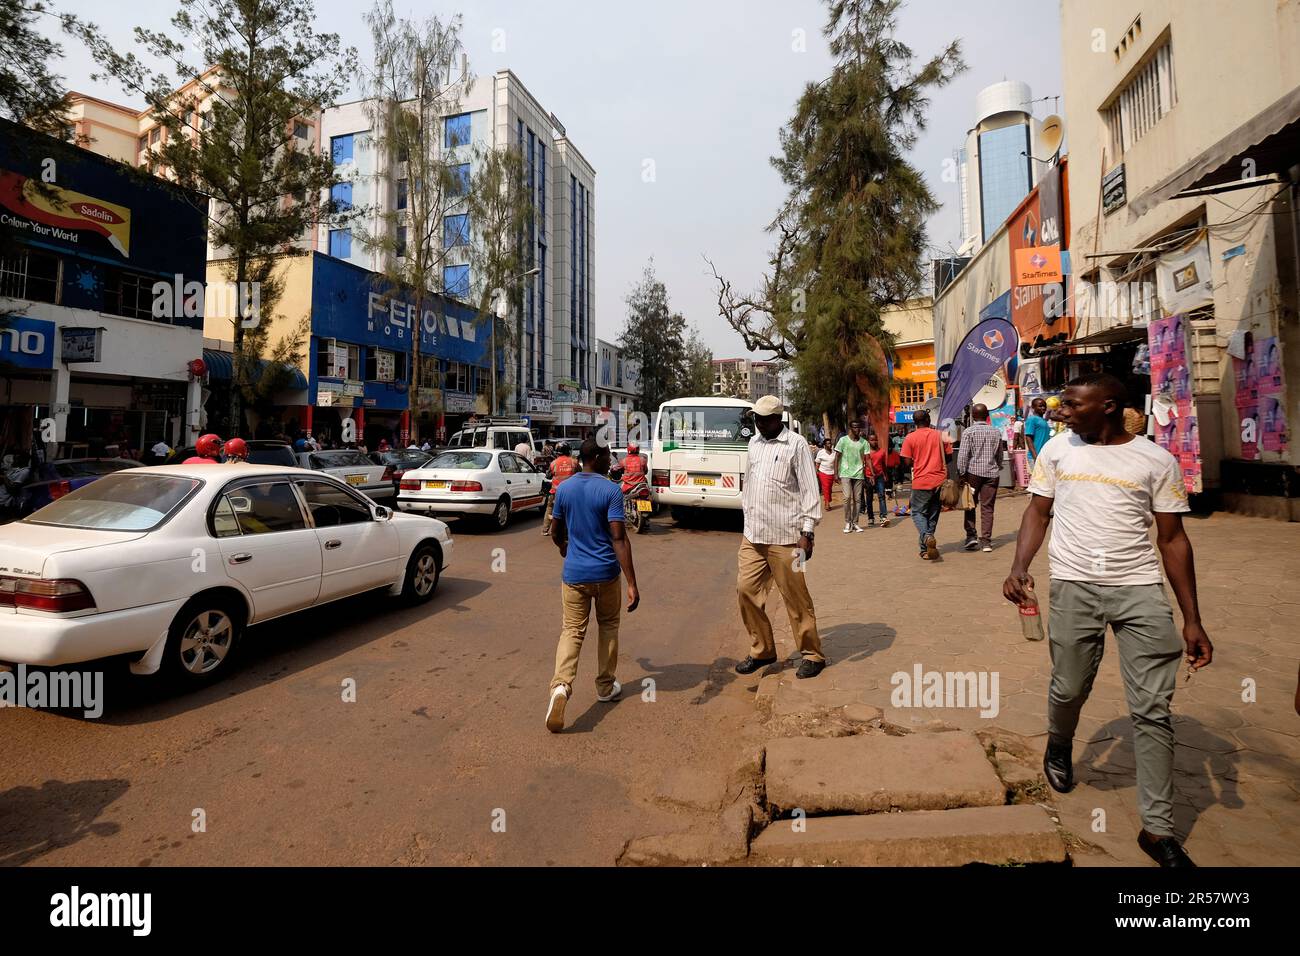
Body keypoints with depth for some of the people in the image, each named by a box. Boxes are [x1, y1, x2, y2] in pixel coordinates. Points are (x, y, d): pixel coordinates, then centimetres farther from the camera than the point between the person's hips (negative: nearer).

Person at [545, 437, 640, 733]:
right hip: (606, 573, -2)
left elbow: (557, 533, 13)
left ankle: (561, 685, -17)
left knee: (572, 631, 7)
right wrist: (632, 584, -18)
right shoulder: (611, 491, -12)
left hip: (573, 573, 3)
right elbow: (619, 539, -19)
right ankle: (605, 687, 29)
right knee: (608, 628, 18)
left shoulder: (564, 489, 2)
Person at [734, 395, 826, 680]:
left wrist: (807, 531, -14)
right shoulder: (754, 443, 13)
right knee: (746, 590, 5)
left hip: (784, 537, -6)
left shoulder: (795, 445, -6)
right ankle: (762, 650, 21)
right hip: (752, 535, 6)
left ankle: (812, 654, 18)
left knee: (796, 598, 2)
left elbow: (809, 490, -9)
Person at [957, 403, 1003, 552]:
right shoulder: (996, 432, 8)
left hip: (973, 471, -3)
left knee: (970, 504, 10)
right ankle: (986, 541, 3)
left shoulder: (968, 432, -4)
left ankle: (971, 536, 1)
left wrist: (962, 474, -7)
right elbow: (1000, 455, 14)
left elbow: (963, 455, -11)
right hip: (992, 473, 3)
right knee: (988, 507, 4)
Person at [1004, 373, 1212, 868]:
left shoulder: (1157, 460, 1)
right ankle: (1058, 744, 42)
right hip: (1073, 585, 1)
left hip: (1141, 589, 0)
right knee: (1069, 689, 8)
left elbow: (1173, 539, 4)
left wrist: (1192, 618, 1)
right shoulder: (1058, 449, 5)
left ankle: (1158, 829, 15)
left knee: (1152, 709, 2)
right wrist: (1019, 568, -9)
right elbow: (1038, 512, 7)